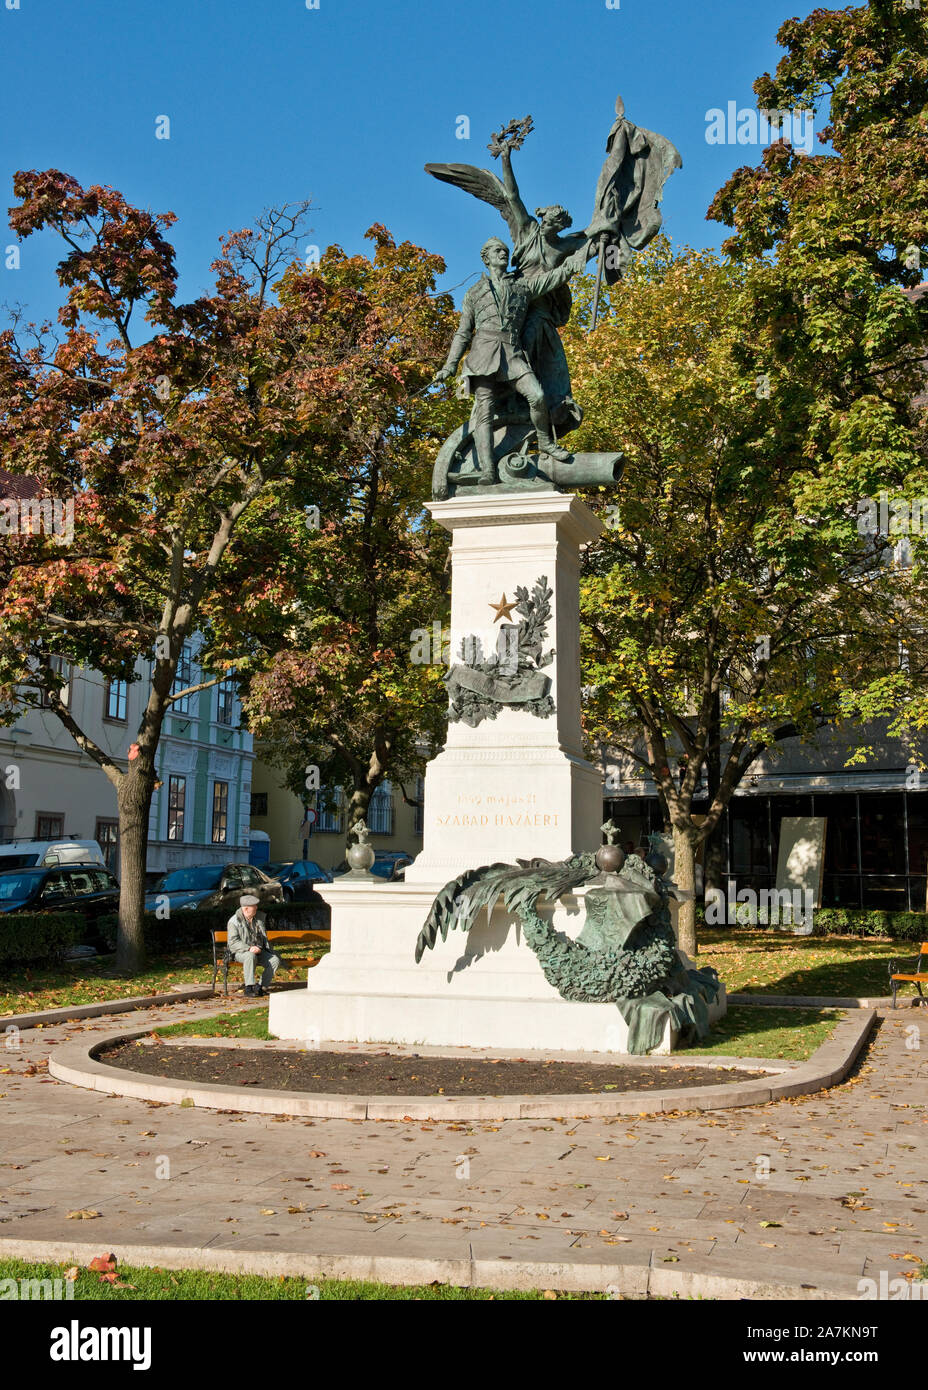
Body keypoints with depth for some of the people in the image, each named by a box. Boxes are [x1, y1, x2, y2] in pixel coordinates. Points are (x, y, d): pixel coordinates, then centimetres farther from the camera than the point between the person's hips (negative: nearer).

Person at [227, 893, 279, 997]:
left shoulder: (260, 917, 10)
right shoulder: (234, 921, -8)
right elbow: (233, 942, -16)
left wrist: (269, 952, 12)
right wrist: (249, 948, -30)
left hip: (259, 951, 5)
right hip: (240, 952, -5)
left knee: (275, 960, -20)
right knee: (251, 956, -39)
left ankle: (262, 987, -16)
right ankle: (249, 987, -35)